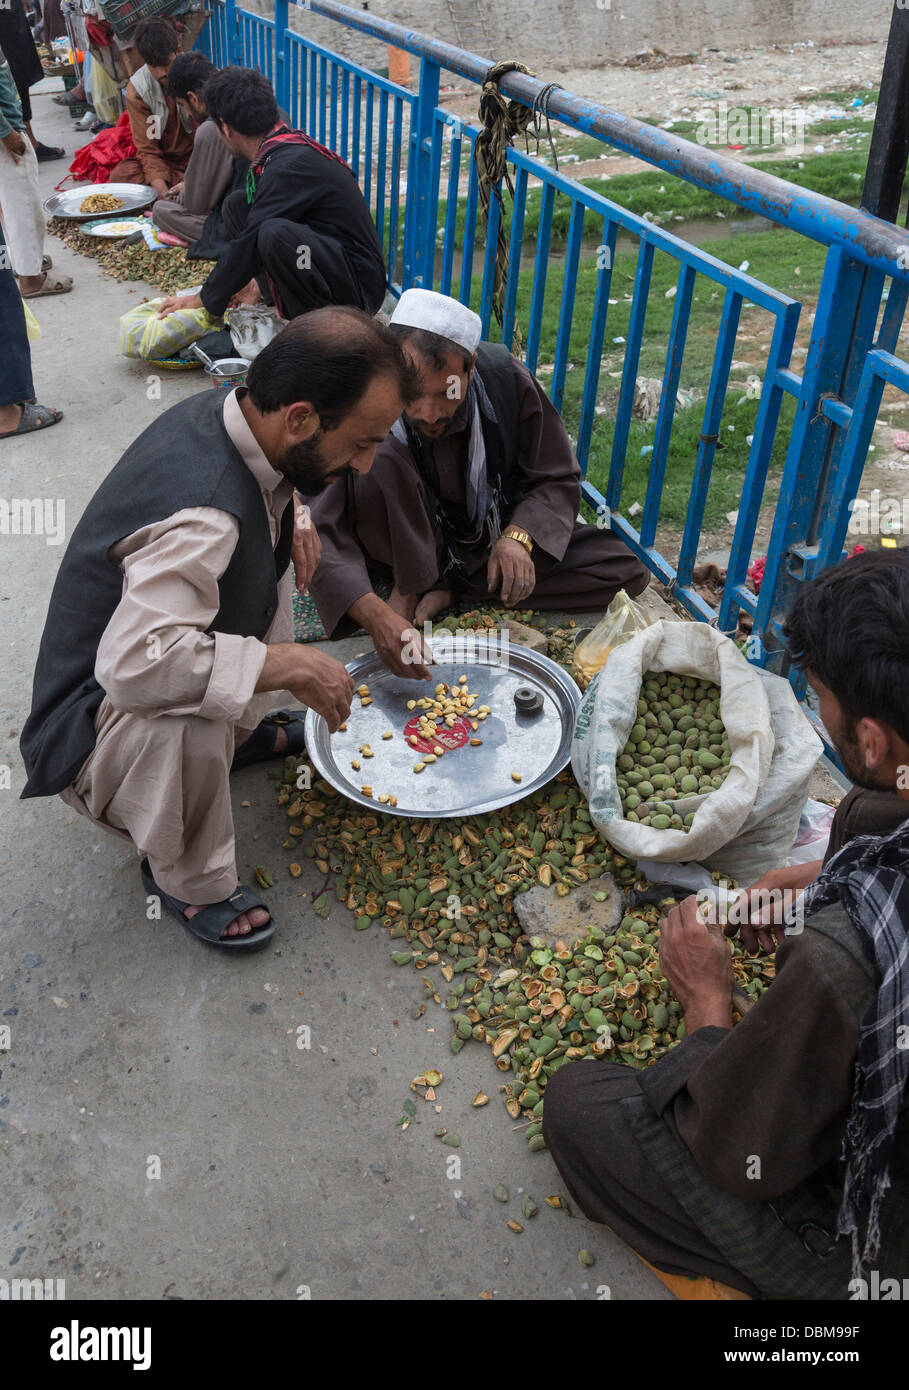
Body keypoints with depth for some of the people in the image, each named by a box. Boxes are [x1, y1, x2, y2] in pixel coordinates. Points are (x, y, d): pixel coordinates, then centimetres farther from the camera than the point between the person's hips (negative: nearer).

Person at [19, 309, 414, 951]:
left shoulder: (222, 410, -9)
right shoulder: (202, 516, -38)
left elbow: (263, 484, 17)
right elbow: (135, 662, -48)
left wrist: (293, 517, -5)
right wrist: (289, 662, -37)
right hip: (93, 724, -9)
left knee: (274, 548, 10)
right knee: (187, 721, -40)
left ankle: (242, 731, 20)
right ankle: (188, 880, -9)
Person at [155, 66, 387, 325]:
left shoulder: (289, 166, -21)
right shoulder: (291, 145, 8)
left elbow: (250, 243, -17)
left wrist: (203, 300, -6)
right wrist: (259, 284, 22)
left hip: (358, 286, -9)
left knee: (275, 234, -37)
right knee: (236, 205, 9)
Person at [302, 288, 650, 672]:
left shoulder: (507, 378, -20)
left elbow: (557, 479, -8)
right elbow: (324, 535, -32)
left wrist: (518, 537, -29)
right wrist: (374, 615, -49)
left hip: (493, 541, 4)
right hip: (408, 543, -3)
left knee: (626, 572, -17)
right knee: (374, 458, -34)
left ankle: (450, 589, -14)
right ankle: (411, 584, -14)